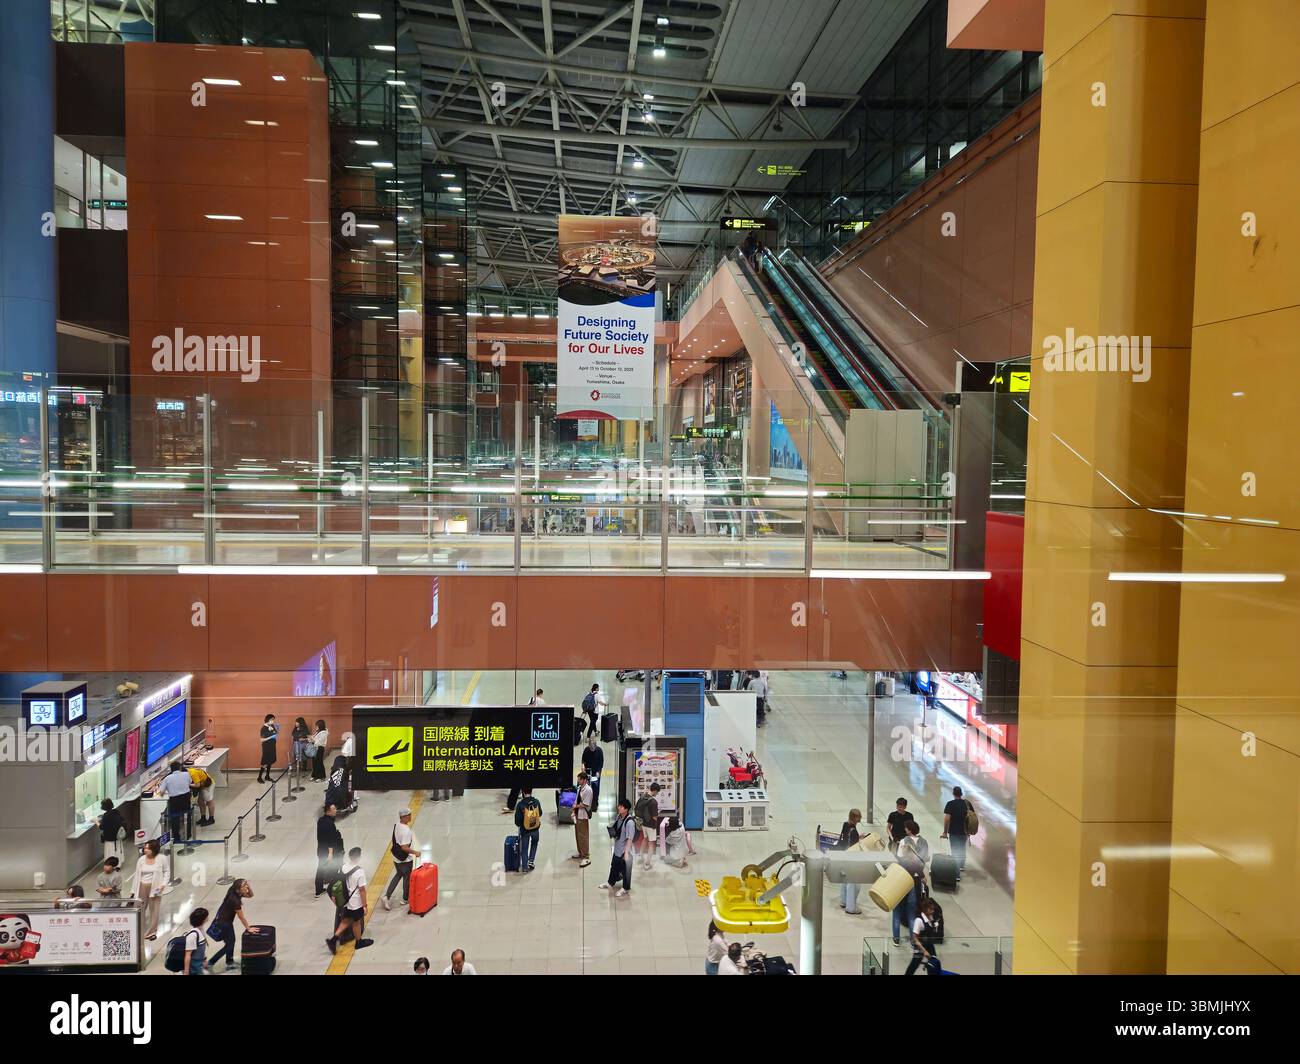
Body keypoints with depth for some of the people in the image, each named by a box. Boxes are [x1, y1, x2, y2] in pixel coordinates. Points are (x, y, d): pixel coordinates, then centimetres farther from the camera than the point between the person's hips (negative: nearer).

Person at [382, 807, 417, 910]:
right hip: (405, 859, -8)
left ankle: (387, 896, 18)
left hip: (396, 857, 8)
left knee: (398, 875, 24)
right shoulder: (406, 830, -30)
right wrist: (415, 852, -20)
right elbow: (404, 847, -30)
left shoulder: (396, 825, -4)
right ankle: (405, 899, 31)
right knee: (407, 878, 13)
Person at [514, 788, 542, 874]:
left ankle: (524, 867, 17)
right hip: (535, 829, 2)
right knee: (534, 844, 28)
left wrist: (518, 824, 8)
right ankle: (531, 861, 20)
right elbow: (540, 814, 5)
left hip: (525, 830, -2)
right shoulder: (536, 802, -11)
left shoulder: (520, 804, -19)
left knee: (524, 848, 13)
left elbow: (517, 818, -14)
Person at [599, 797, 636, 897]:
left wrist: (626, 852, -27)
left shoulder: (630, 822, -29)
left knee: (626, 870, 11)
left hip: (625, 850, -8)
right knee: (614, 866, 25)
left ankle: (626, 889, 29)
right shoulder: (618, 817, -5)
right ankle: (610, 883, 45)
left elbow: (630, 838, -27)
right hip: (617, 848, 8)